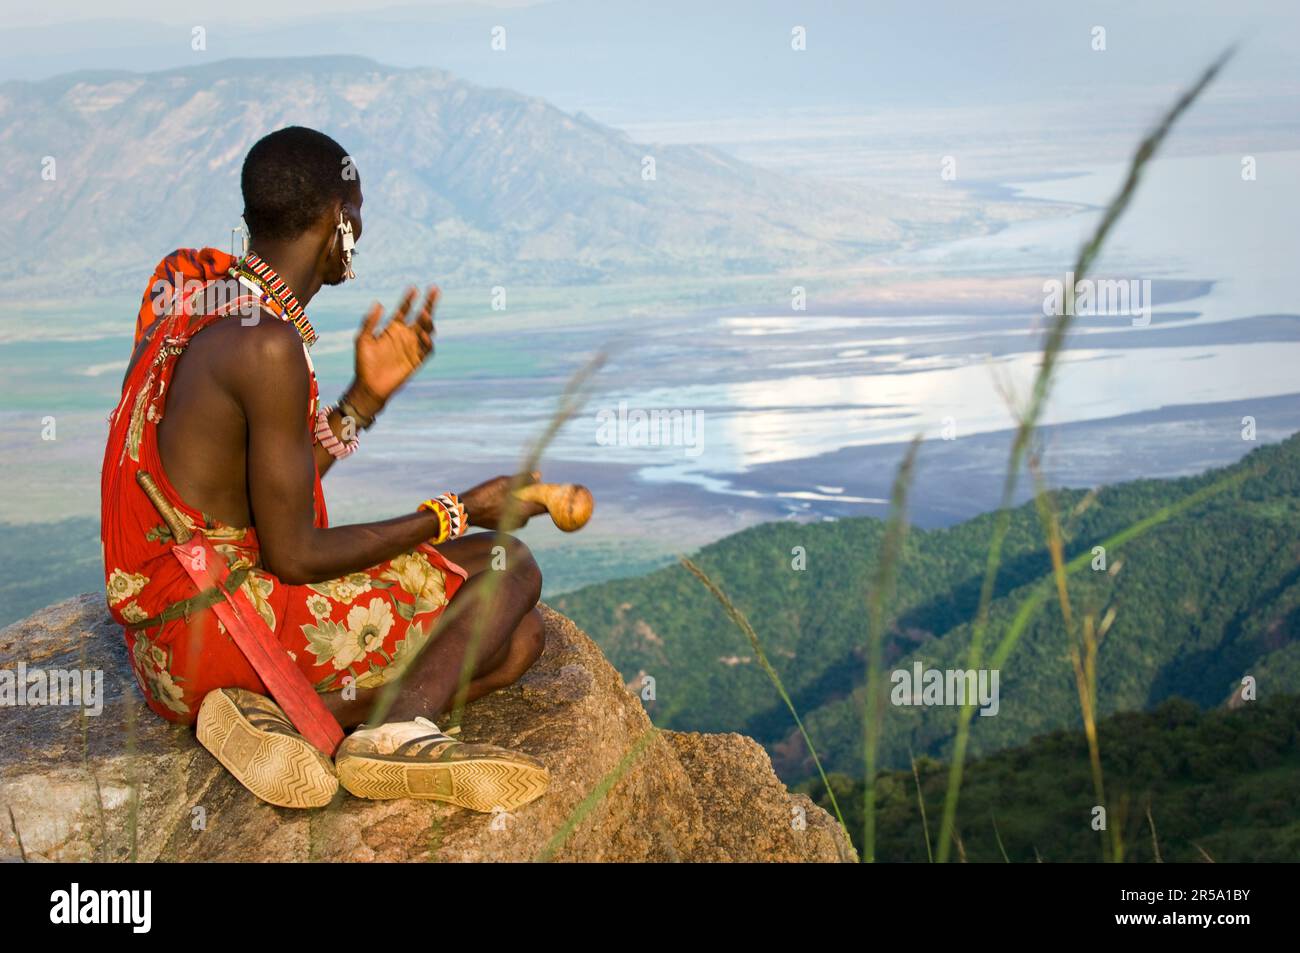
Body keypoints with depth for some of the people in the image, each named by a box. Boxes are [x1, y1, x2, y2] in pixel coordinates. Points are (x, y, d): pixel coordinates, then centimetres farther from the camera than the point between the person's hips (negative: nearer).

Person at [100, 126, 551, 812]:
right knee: (507, 566, -3)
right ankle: (399, 725, -26)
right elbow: (292, 553, -17)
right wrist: (458, 515, -8)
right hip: (213, 621, -9)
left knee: (520, 638, 8)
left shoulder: (207, 298, 12)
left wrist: (367, 394, 10)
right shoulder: (269, 344, -18)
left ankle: (272, 713, -9)